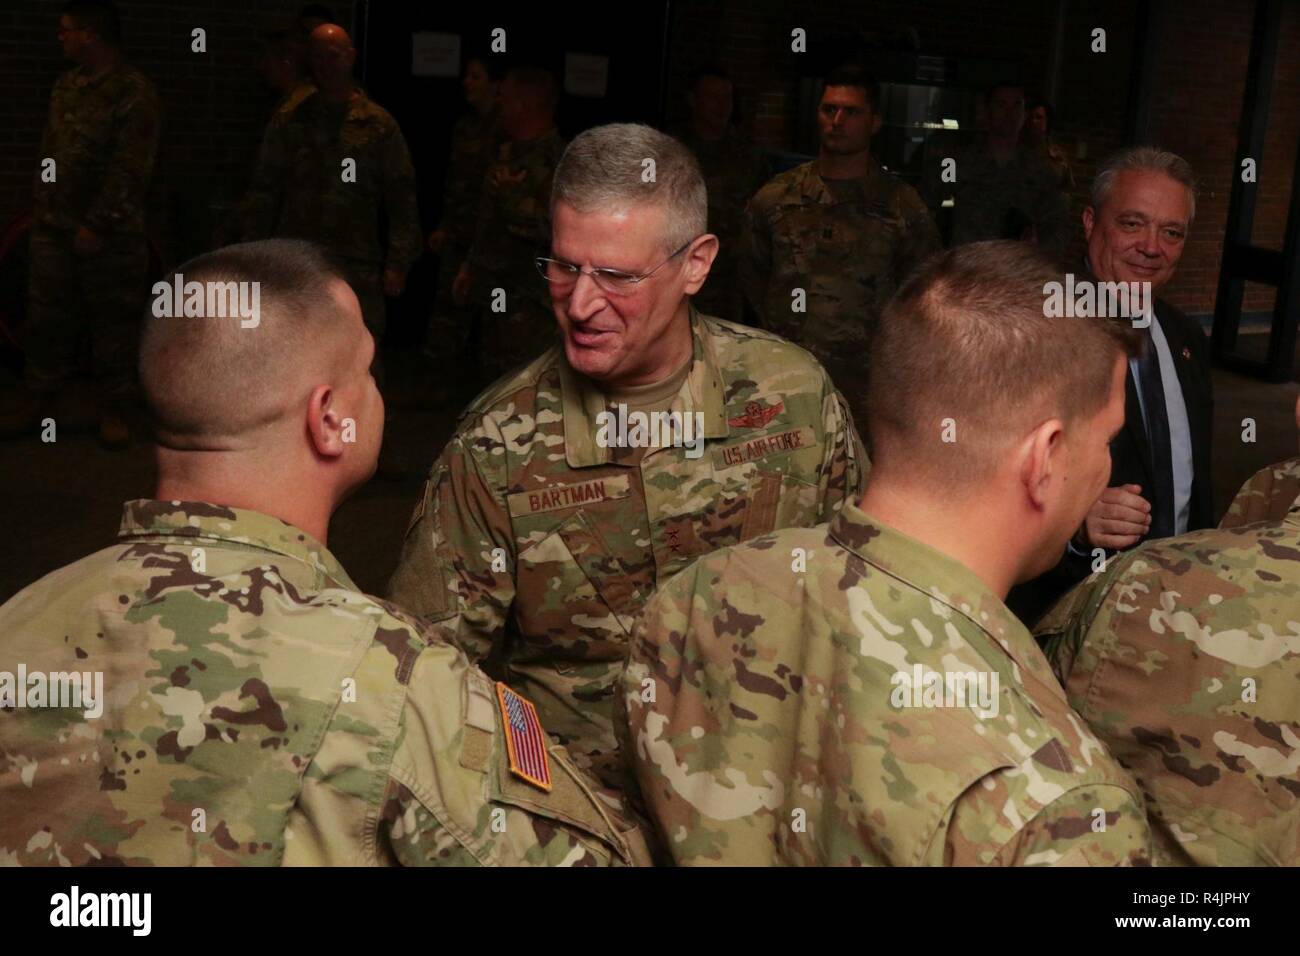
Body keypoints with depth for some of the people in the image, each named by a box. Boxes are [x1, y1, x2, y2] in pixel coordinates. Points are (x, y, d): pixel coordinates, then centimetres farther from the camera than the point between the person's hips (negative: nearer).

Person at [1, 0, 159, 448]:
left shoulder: (134, 91, -13)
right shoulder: (66, 84, 12)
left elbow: (130, 170, -18)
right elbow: (49, 151, 19)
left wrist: (97, 226, -18)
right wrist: (40, 207, 13)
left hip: (109, 235, -7)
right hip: (54, 228, 7)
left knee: (112, 326, 4)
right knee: (47, 319, 11)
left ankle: (115, 409, 16)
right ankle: (38, 400, 22)